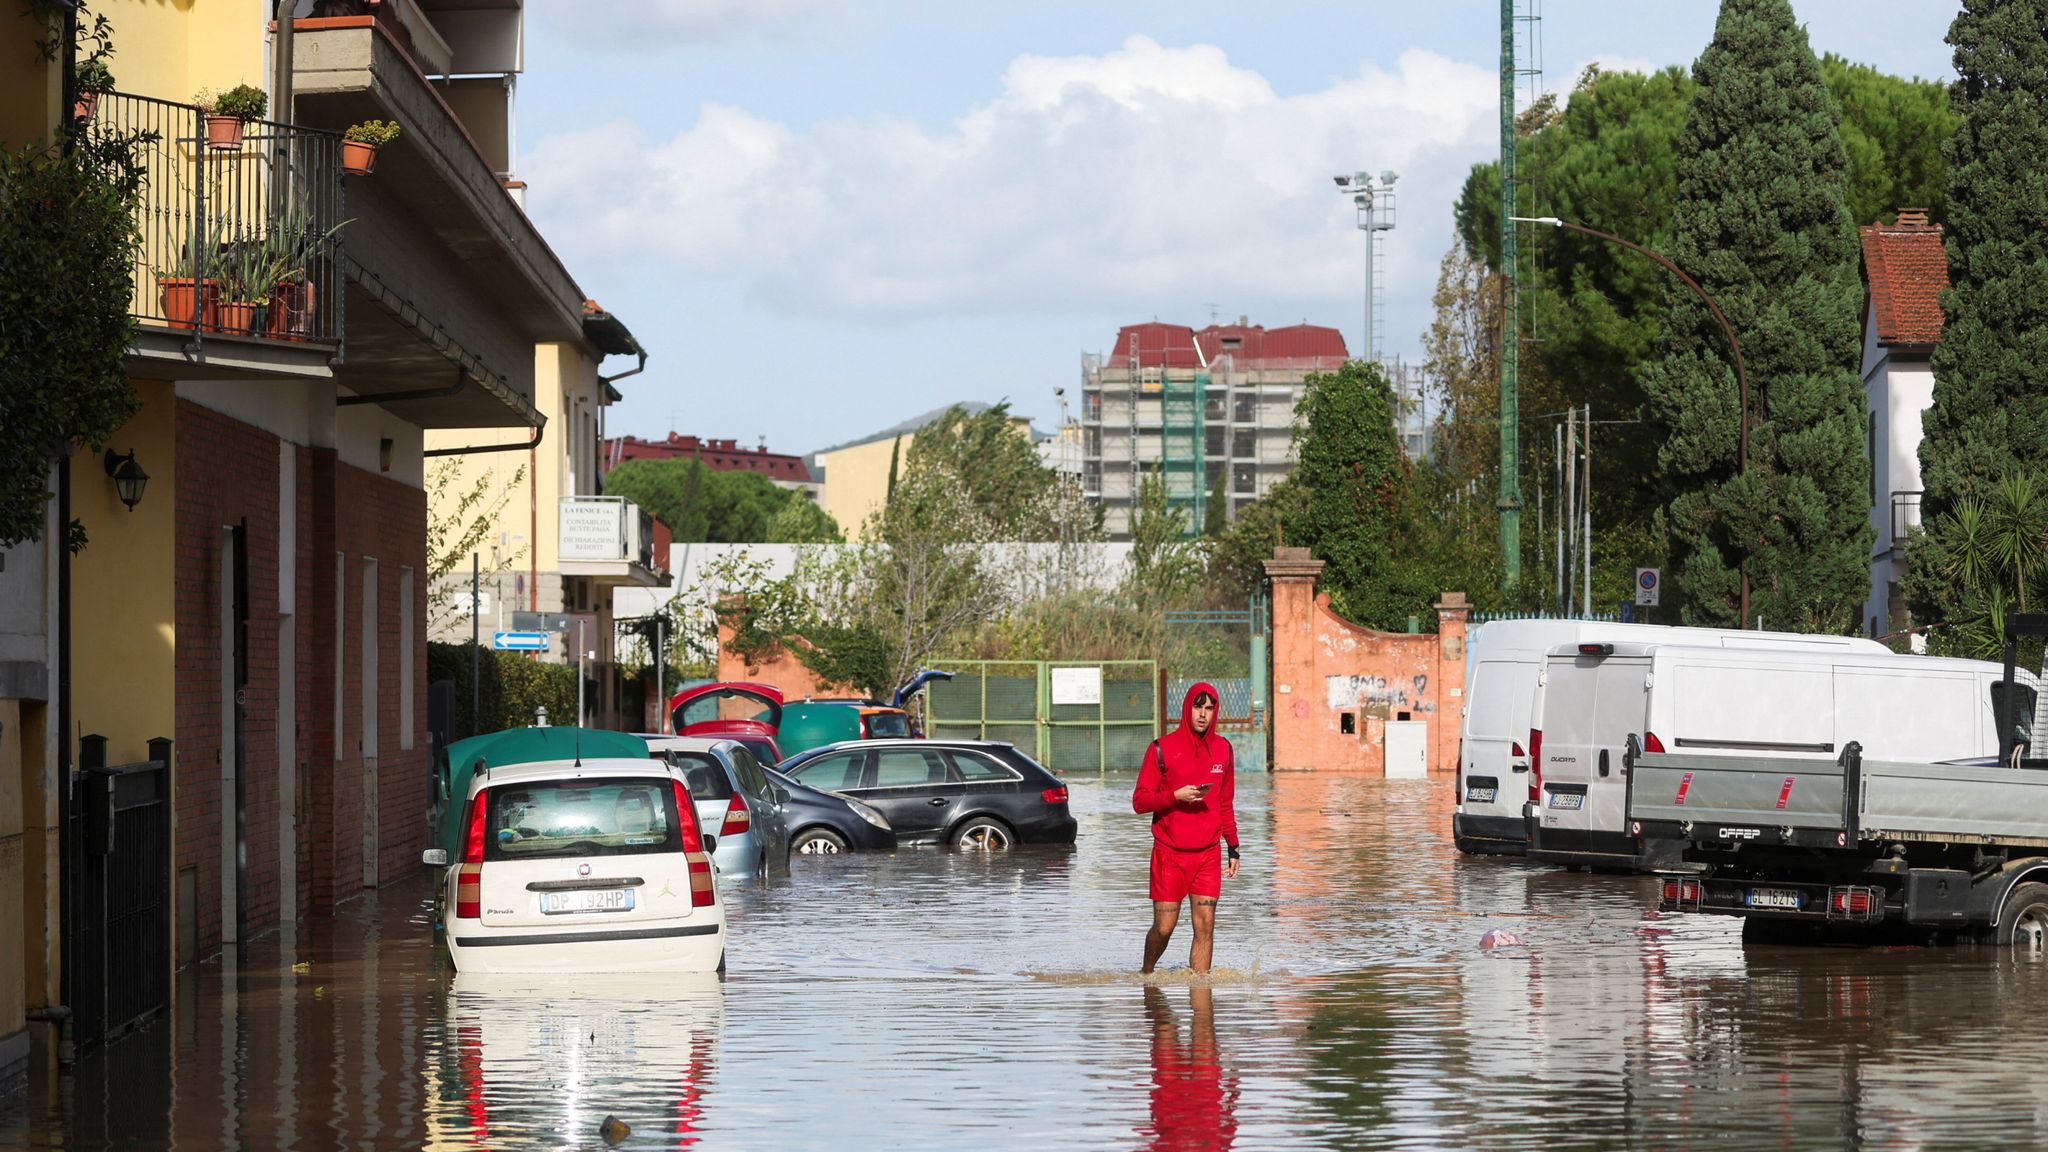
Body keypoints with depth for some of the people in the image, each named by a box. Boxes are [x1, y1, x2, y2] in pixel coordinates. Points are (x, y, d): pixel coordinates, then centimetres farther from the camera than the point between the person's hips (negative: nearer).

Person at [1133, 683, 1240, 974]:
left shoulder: (1222, 748, 10)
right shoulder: (1162, 749, -4)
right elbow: (1139, 801, -4)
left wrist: (1233, 848, 16)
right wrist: (1175, 796, -19)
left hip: (1208, 854, 3)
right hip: (1169, 852, -3)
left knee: (1205, 926, -5)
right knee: (1163, 928, -2)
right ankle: (1146, 975, 24)